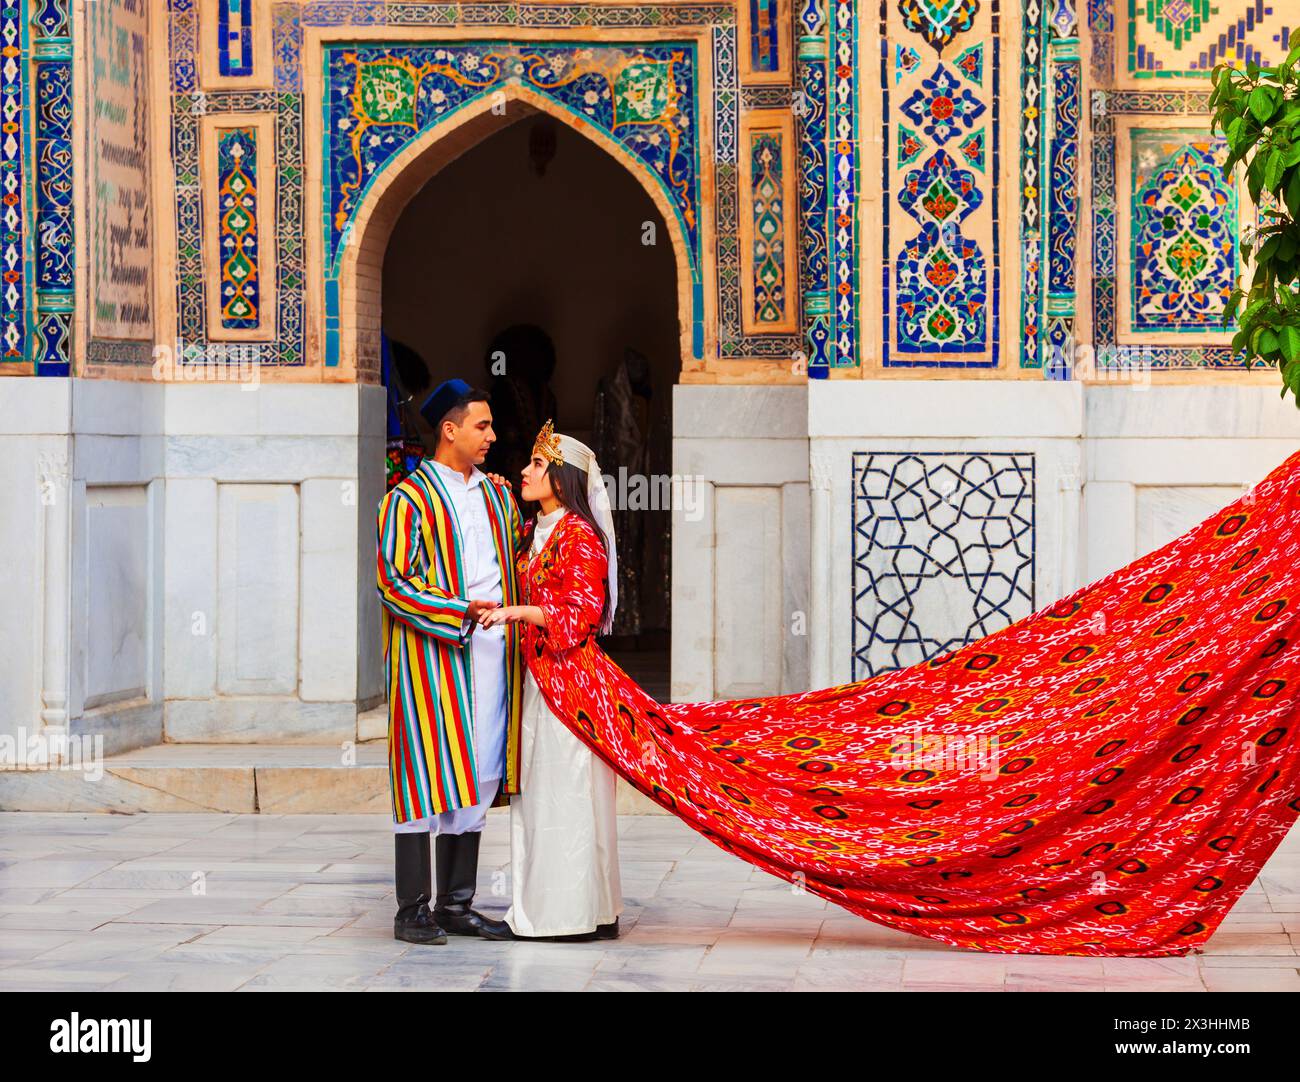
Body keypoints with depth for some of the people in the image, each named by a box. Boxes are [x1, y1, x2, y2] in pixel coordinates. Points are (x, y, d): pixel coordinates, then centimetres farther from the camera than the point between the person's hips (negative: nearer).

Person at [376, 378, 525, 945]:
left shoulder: (497, 493, 17)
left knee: (475, 778, 7)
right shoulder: (409, 498, -5)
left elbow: (518, 554, 26)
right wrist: (461, 612, -19)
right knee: (426, 775, -6)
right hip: (432, 658, -7)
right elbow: (394, 582, -10)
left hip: (490, 653, 7)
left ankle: (456, 904, 14)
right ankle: (412, 910, -1)